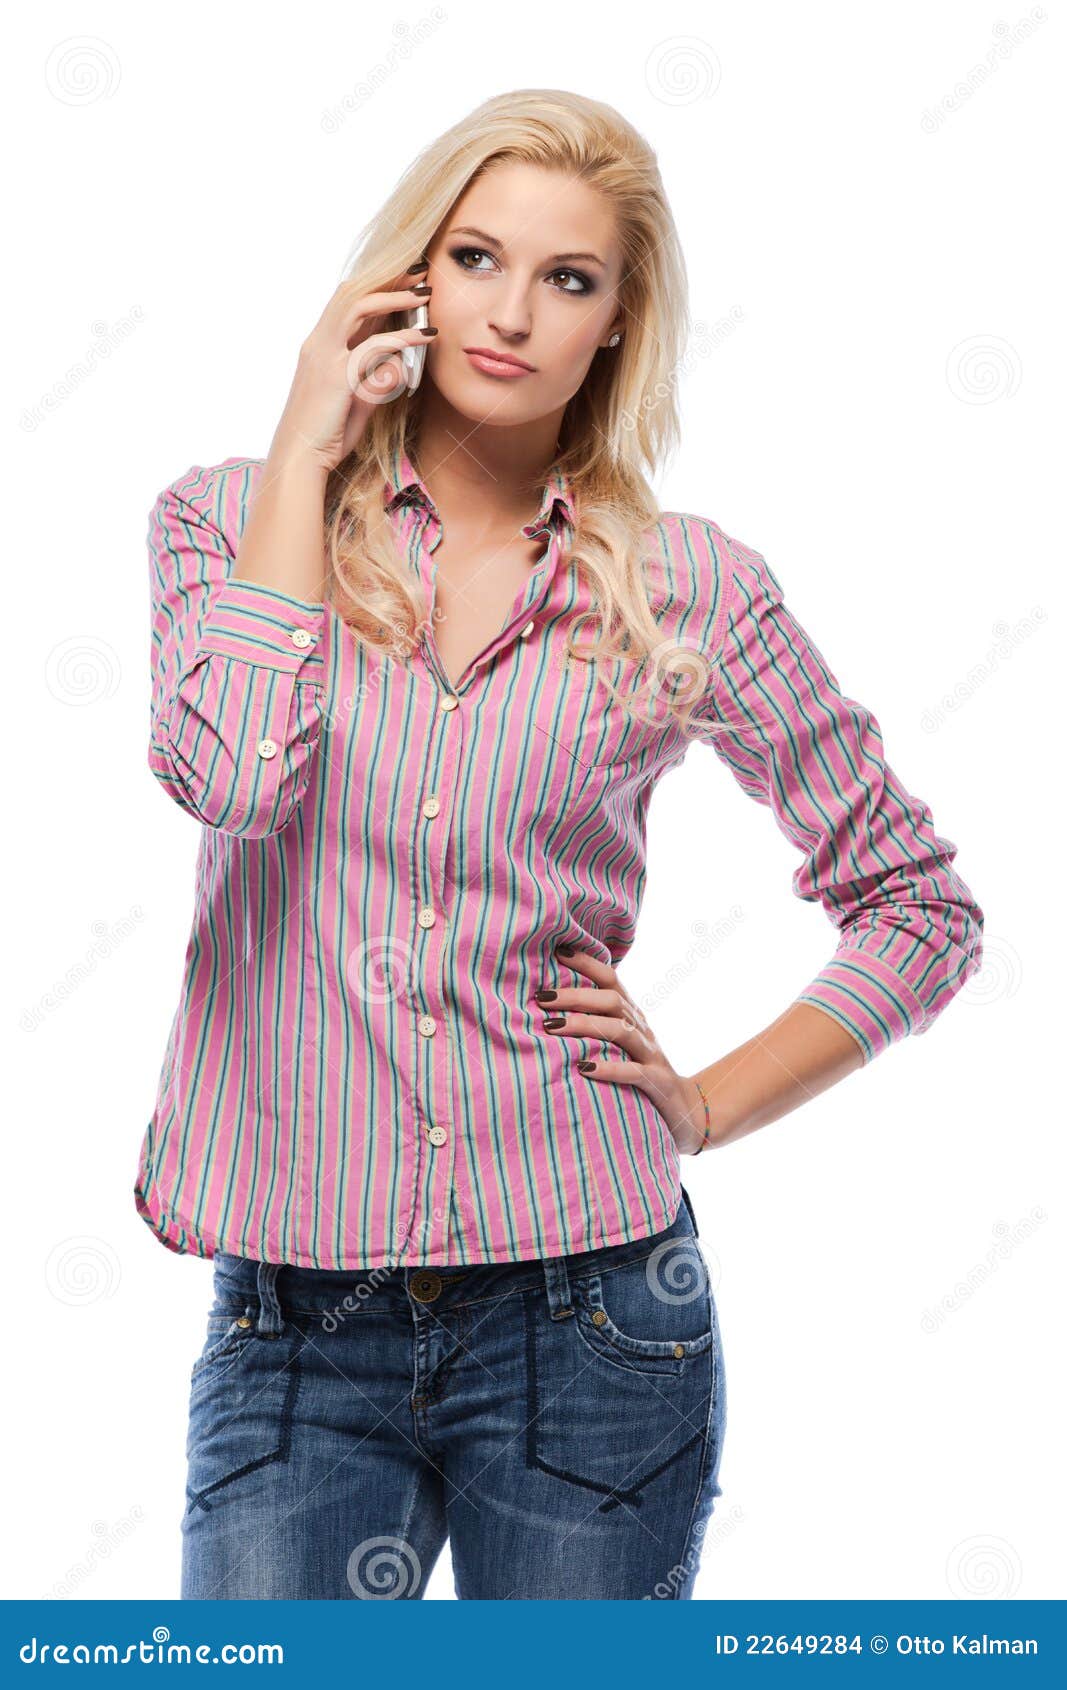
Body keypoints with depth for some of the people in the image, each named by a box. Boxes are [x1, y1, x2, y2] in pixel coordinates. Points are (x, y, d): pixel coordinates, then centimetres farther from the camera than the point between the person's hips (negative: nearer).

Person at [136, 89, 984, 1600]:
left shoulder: (691, 589, 1)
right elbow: (230, 771, -18)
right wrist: (305, 453, -9)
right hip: (298, 1320, 0)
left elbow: (920, 908, 9)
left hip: (587, 1317, 0)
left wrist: (709, 1107, -1)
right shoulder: (230, 517, 3)